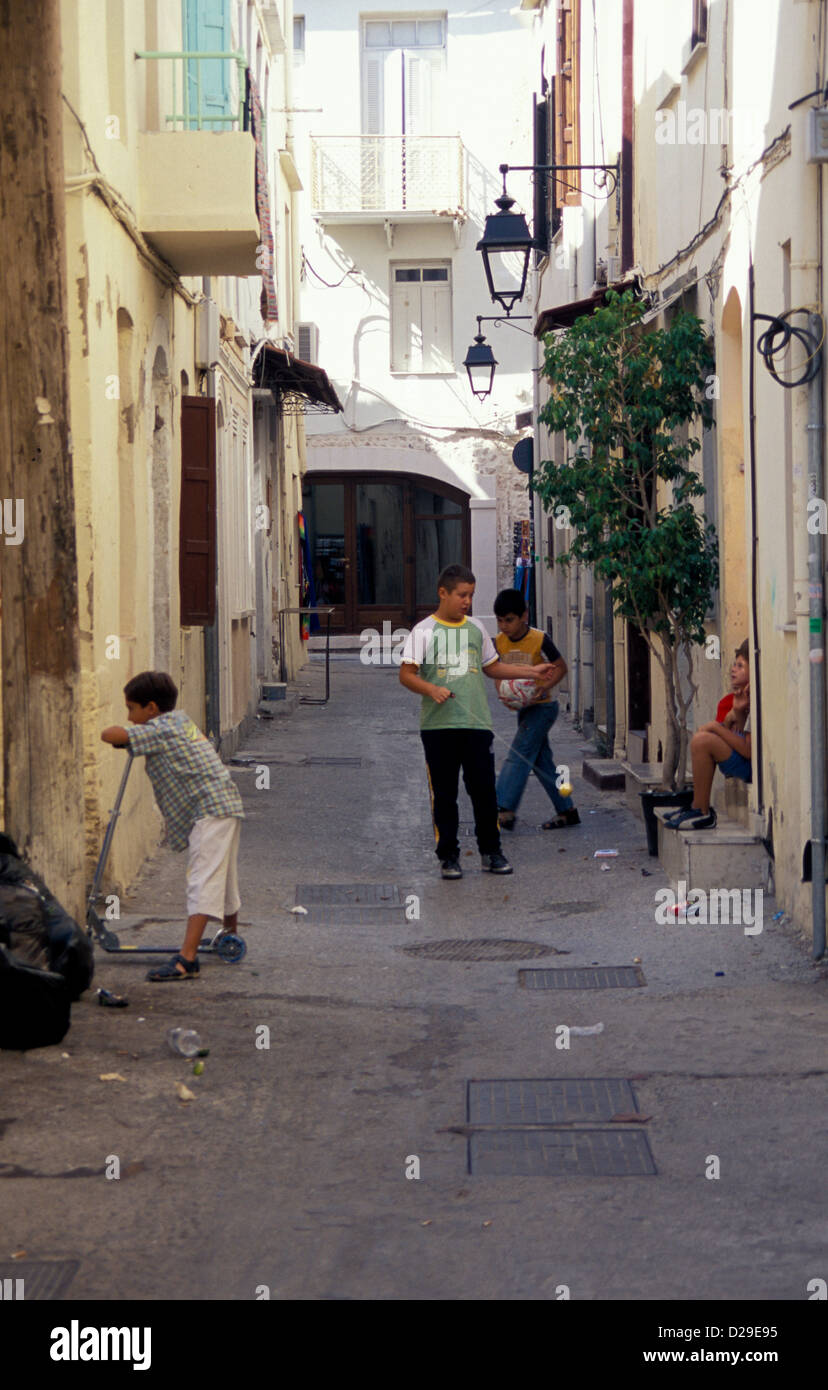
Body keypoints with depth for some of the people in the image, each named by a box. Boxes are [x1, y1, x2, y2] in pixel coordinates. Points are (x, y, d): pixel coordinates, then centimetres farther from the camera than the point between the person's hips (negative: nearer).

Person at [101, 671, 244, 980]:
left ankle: (187, 958, -28)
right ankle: (230, 935, 47)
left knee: (203, 881, -18)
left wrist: (118, 736, 3)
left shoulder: (159, 730, -11)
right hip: (225, 805, 10)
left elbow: (111, 735, -20)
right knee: (223, 877, 27)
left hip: (211, 810, -10)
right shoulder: (180, 720, 18)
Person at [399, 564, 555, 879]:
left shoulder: (476, 629, 14)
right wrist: (431, 689, -23)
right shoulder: (424, 631, 0)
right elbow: (406, 674, -6)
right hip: (438, 726, -3)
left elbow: (491, 667, 26)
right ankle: (448, 856, 9)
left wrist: (531, 672, 19)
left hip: (477, 723, 3)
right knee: (444, 794, 1)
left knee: (484, 790, 1)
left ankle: (491, 852, 12)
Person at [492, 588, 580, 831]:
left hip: (542, 706, -7)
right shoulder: (499, 642, -1)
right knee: (541, 761, 10)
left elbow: (561, 667, -8)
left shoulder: (539, 640, -16)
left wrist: (546, 686, -24)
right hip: (523, 709, 7)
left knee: (519, 754, -15)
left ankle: (504, 809, -19)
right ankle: (567, 811, 17)